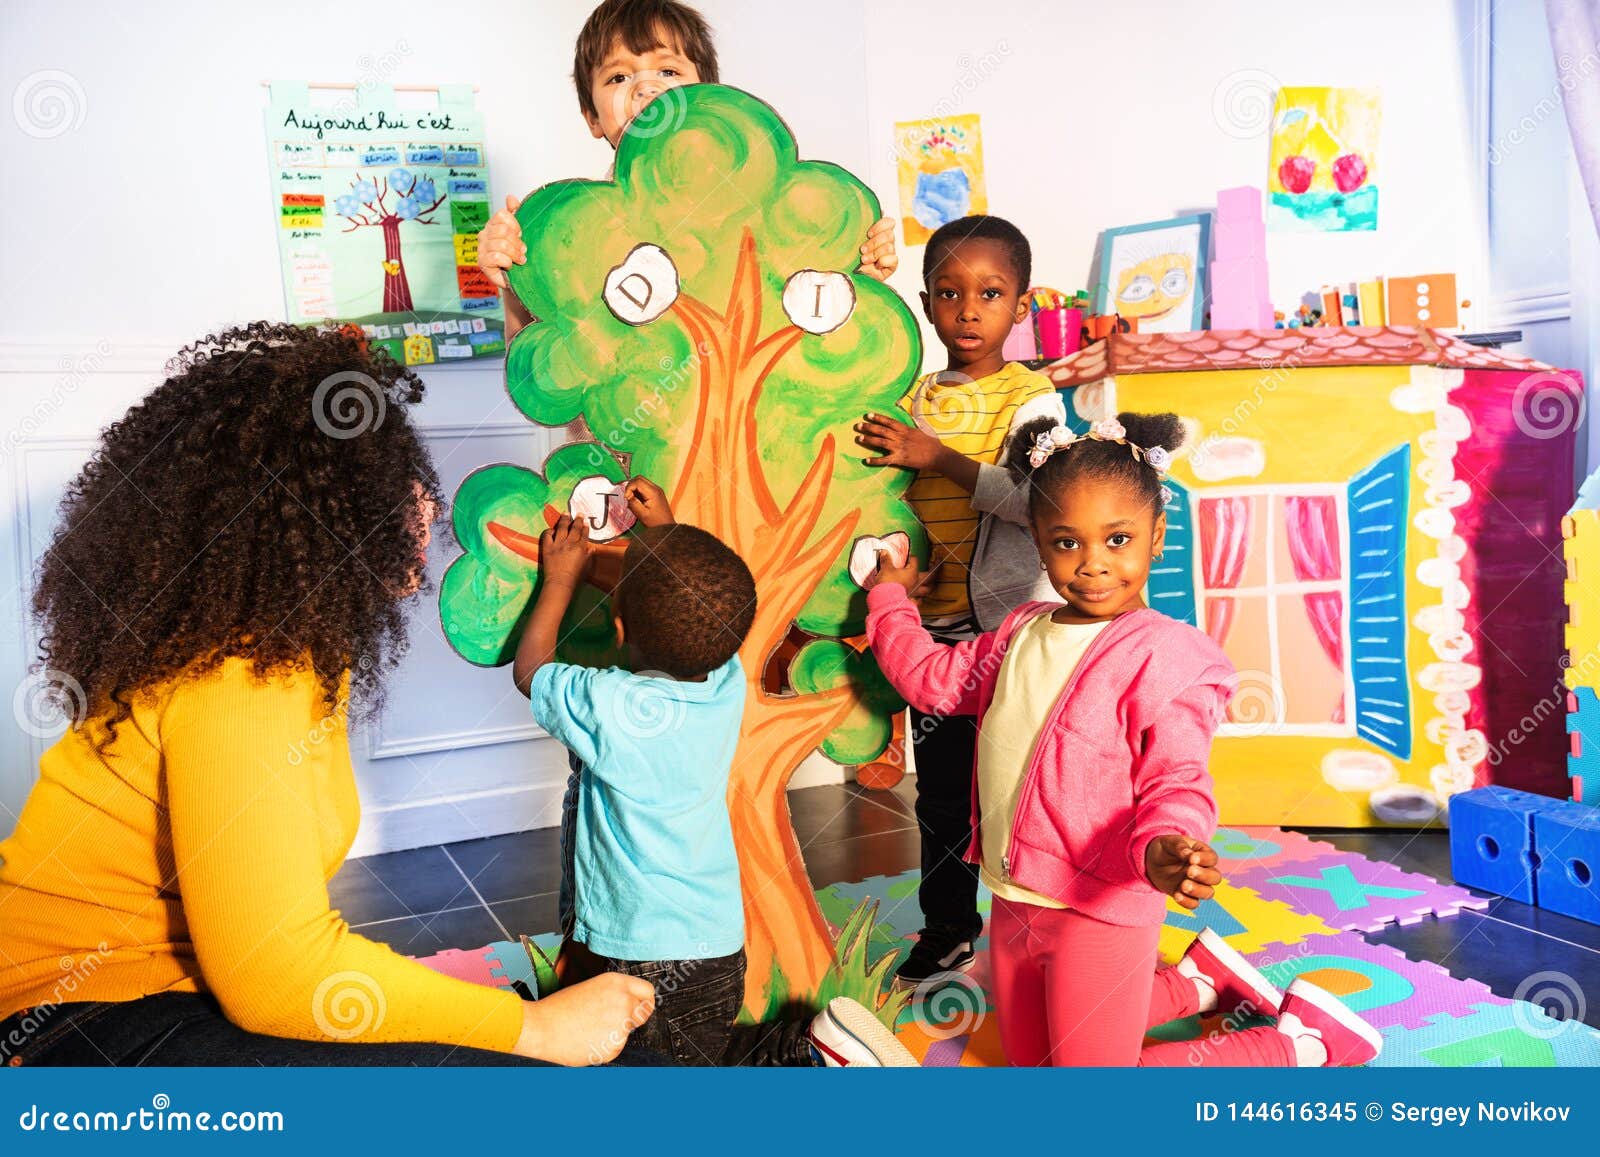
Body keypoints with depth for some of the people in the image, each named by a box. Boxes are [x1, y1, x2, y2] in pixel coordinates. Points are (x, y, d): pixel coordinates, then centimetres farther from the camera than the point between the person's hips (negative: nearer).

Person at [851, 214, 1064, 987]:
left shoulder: (1031, 398, -6)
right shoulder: (911, 401, 9)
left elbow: (1040, 499, -22)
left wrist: (938, 458, -23)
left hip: (1008, 617, -5)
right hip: (932, 623, 5)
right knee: (940, 787, 15)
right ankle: (948, 929, 32)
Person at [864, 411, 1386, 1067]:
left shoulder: (1163, 654, -17)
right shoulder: (1023, 632, 5)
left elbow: (1175, 781, -23)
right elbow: (933, 677, 19)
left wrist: (1164, 846, -44)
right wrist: (891, 598, 25)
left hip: (1098, 911, -8)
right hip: (1013, 898, 8)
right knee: (1031, 1062, 26)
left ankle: (1300, 1041, 18)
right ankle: (1196, 982, 40)